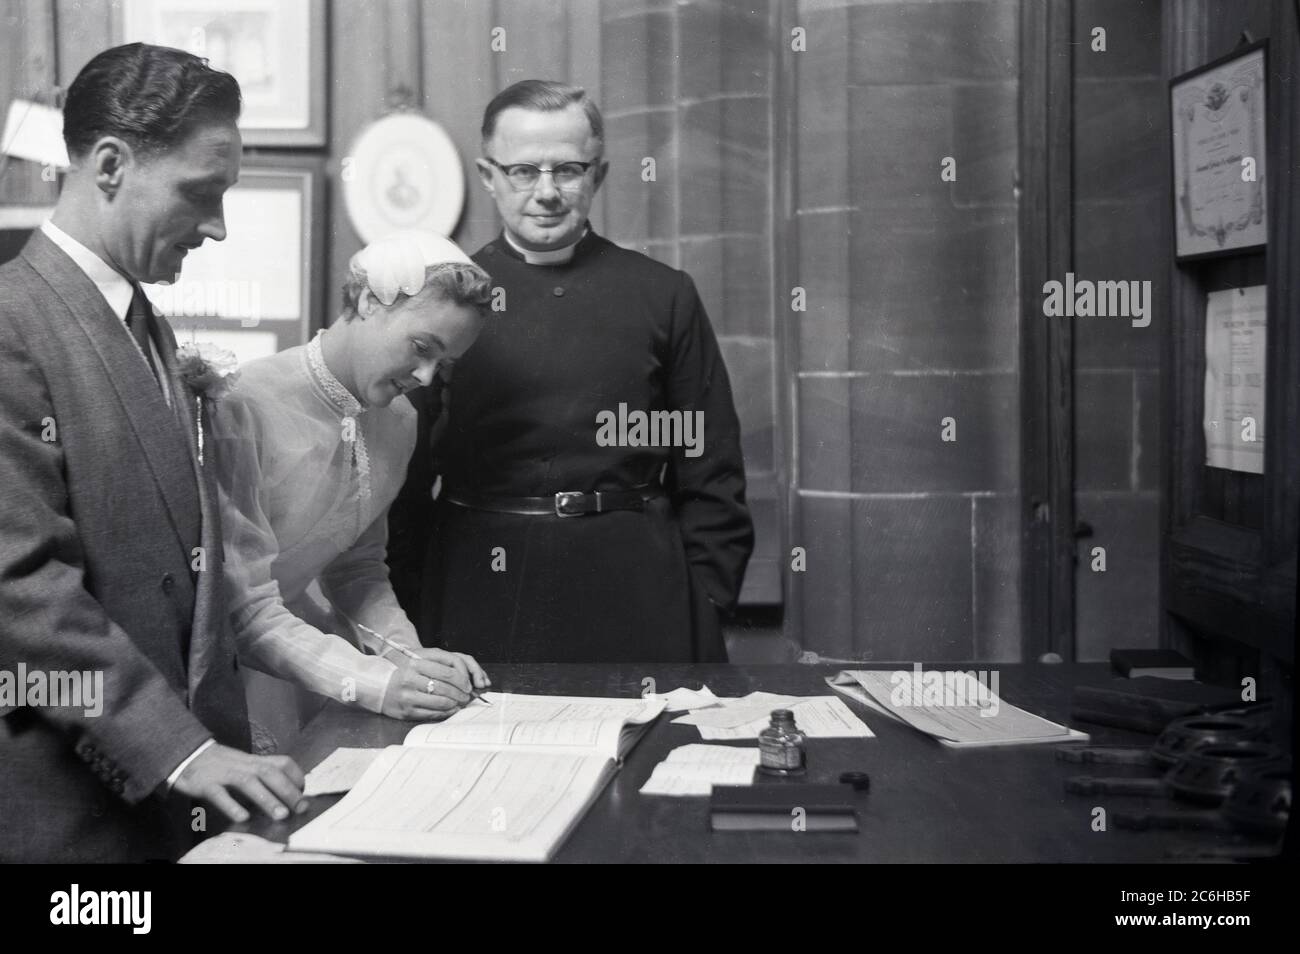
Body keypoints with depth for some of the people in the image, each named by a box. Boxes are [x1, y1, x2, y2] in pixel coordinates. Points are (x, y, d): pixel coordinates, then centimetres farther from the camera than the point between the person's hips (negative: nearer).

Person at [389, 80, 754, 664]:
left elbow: (711, 471, 6)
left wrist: (708, 604, 0)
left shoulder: (664, 296, 4)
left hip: (636, 593, 0)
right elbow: (405, 475, 7)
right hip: (478, 595, 0)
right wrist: (407, 604, 1)